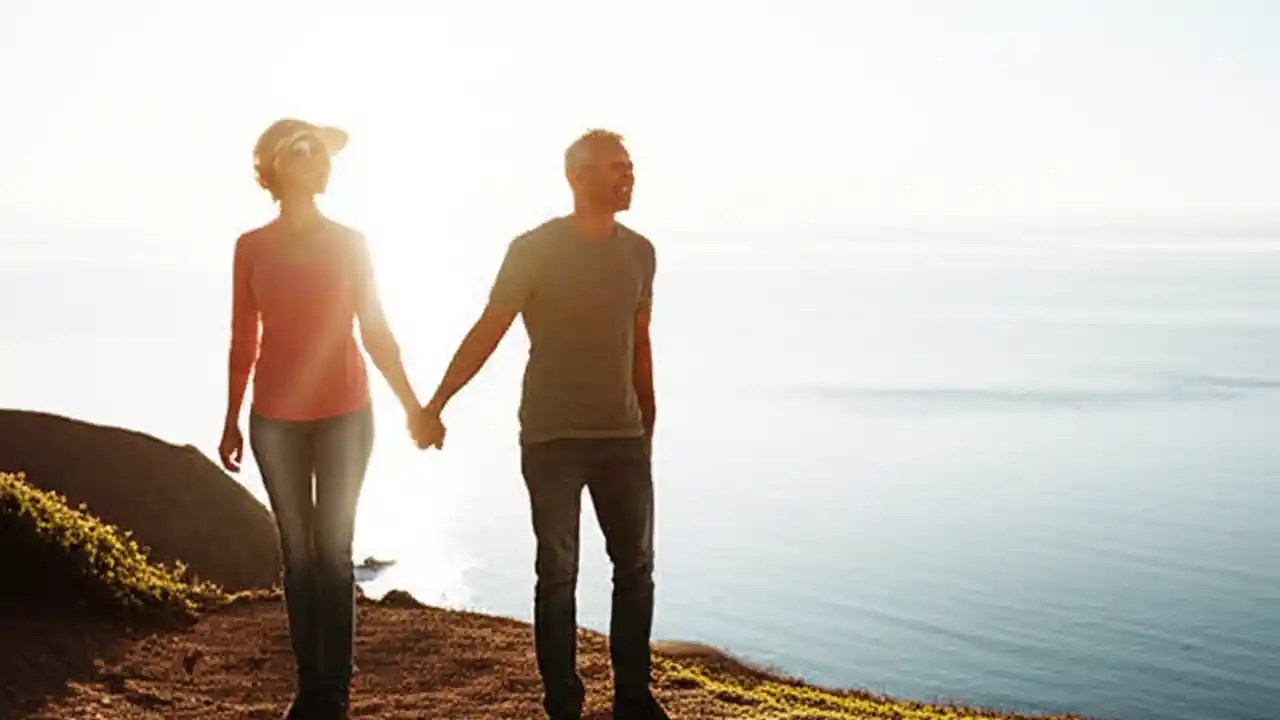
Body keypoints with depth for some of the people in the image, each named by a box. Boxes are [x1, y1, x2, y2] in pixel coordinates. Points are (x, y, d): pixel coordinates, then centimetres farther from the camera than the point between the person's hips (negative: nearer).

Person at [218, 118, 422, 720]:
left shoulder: (349, 243, 1)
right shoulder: (251, 247, 3)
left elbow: (376, 332, 4)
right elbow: (243, 340, 7)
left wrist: (411, 406, 1)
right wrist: (232, 421, 9)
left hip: (344, 414, -1)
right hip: (276, 419, 1)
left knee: (333, 550, -3)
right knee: (297, 552, 6)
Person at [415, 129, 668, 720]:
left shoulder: (638, 252, 7)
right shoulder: (535, 249, -7)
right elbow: (487, 332, -9)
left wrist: (648, 426, 15)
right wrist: (434, 406, -15)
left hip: (623, 437, 5)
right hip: (551, 439, -4)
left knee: (636, 567, 8)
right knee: (558, 572, 2)